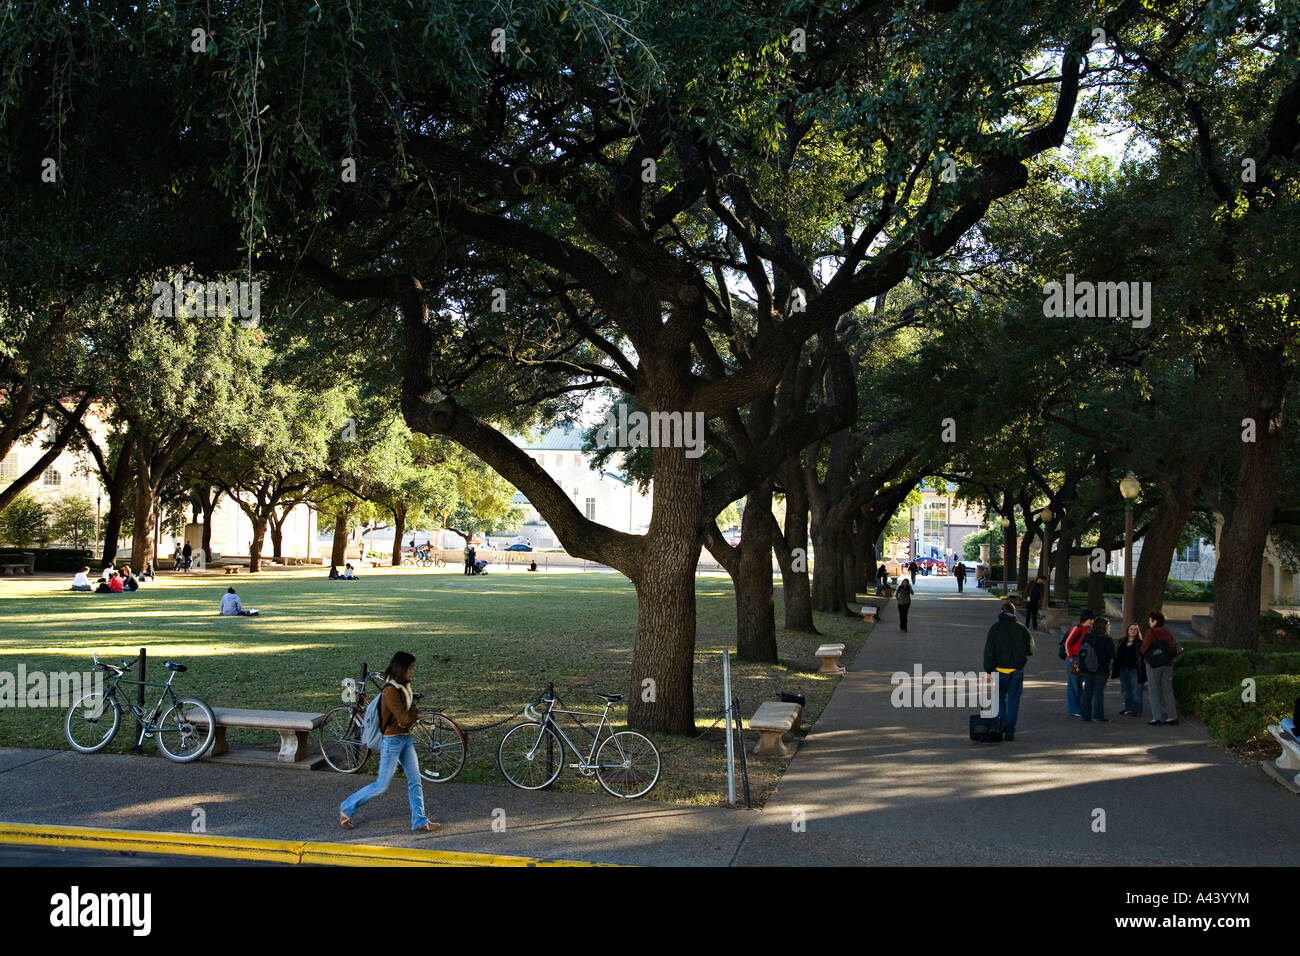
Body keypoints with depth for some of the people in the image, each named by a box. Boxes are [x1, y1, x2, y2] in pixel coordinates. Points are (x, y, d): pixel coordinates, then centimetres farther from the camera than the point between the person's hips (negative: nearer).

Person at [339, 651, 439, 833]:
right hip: (392, 741, -8)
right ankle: (347, 808, 18)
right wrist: (415, 713, -5)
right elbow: (403, 719, -23)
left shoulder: (404, 687, 6)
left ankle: (420, 822, 14)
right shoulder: (390, 691, -22)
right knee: (382, 786, 1)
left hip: (406, 739, 8)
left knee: (415, 781, 8)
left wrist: (412, 715, -5)